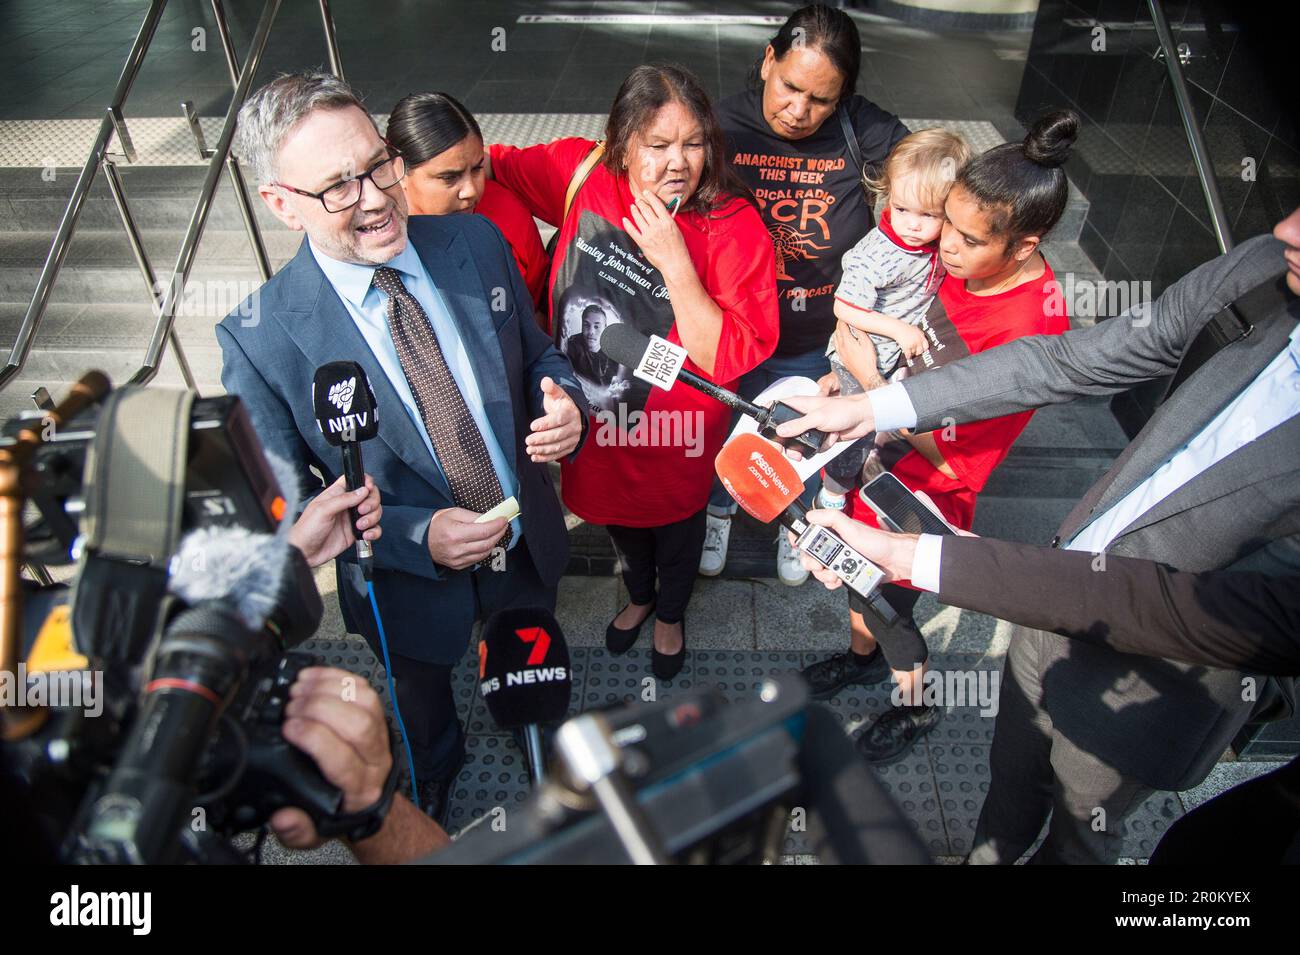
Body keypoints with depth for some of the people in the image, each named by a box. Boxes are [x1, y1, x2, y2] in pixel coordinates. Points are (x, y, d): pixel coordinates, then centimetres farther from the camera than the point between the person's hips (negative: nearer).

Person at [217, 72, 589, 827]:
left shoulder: (477, 243, -15)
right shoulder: (260, 339, -24)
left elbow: (538, 353, 0)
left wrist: (563, 404, -24)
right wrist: (419, 536, -28)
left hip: (530, 546, 3)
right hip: (411, 585, -2)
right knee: (422, 708, 30)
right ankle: (437, 773, 67)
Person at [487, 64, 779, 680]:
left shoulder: (734, 228, -27)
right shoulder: (583, 173, -18)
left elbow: (728, 359, -31)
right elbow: (492, 163, 1)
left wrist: (674, 261, -38)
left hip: (673, 430, -3)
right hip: (592, 418, 4)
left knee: (676, 520, 25)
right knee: (615, 512, 30)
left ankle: (671, 613, 60)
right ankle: (638, 594, 65)